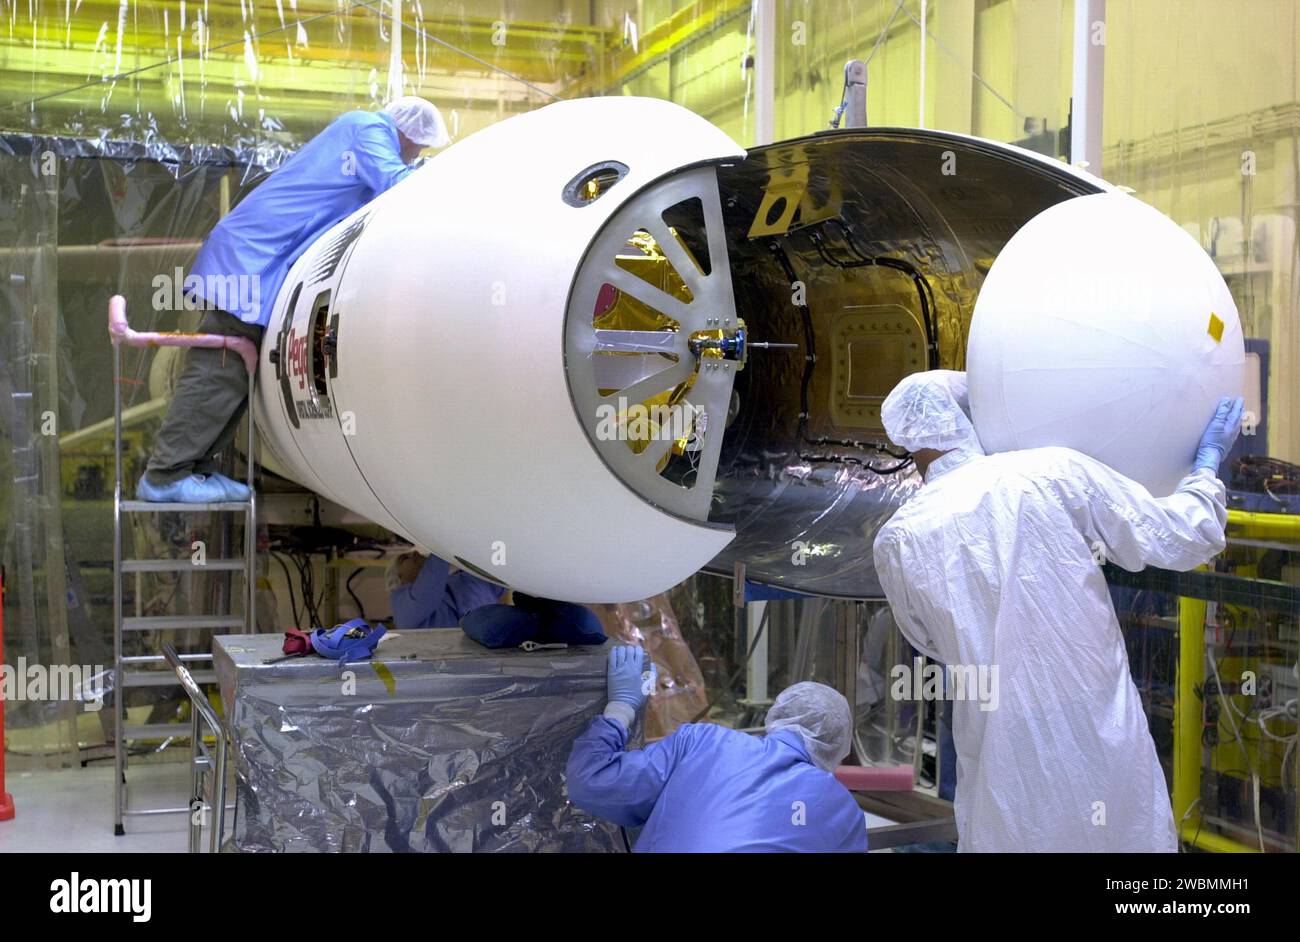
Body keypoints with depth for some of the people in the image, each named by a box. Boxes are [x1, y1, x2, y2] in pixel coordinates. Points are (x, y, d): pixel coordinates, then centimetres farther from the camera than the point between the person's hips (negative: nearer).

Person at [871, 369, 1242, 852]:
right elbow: (1182, 539, 0)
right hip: (1102, 736, 0)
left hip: (1002, 754, 0)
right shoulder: (1056, 472, -8)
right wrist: (1208, 462, 18)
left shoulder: (896, 541, -3)